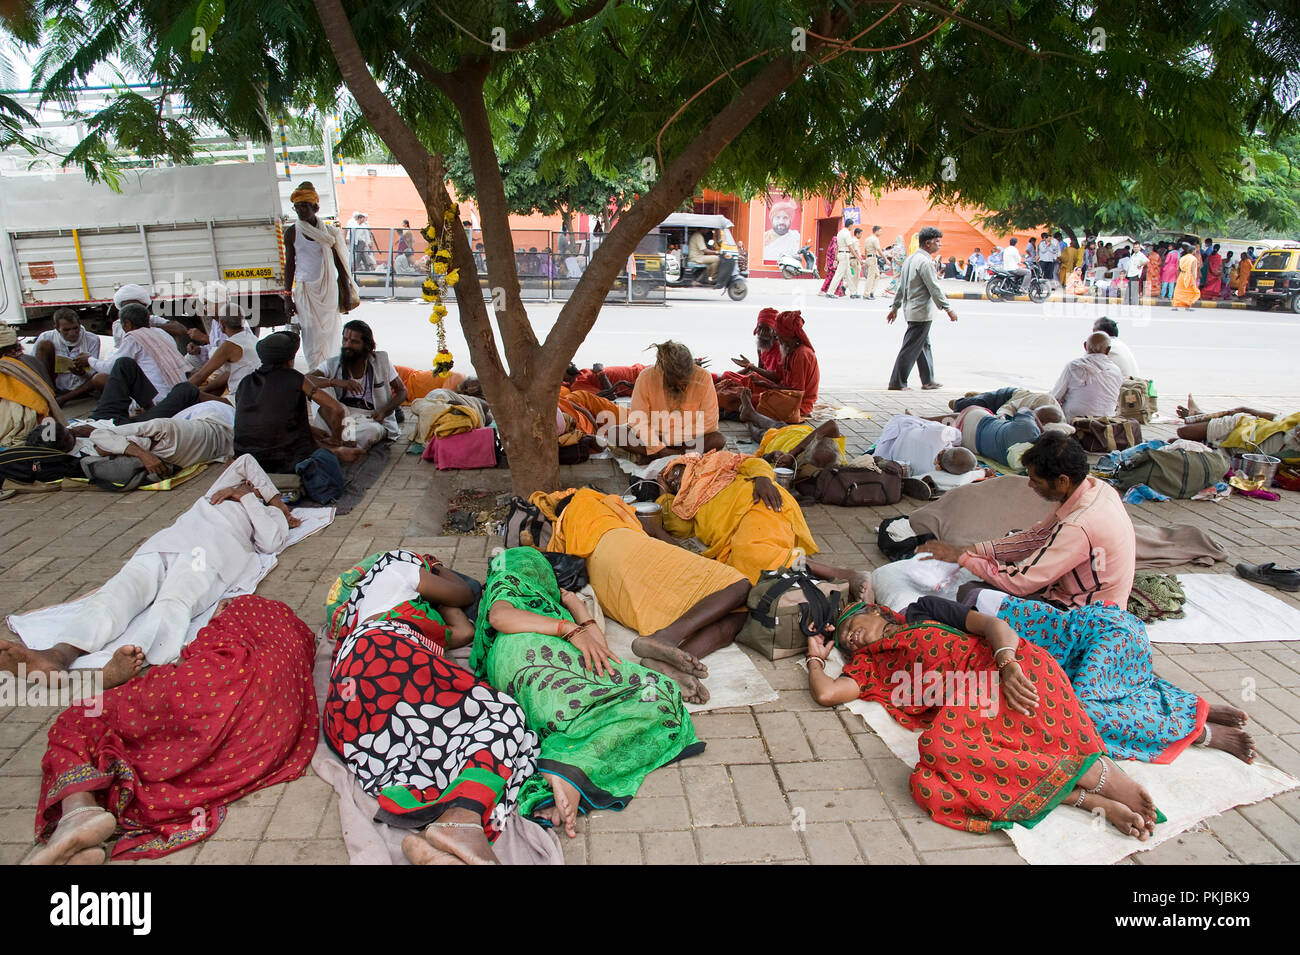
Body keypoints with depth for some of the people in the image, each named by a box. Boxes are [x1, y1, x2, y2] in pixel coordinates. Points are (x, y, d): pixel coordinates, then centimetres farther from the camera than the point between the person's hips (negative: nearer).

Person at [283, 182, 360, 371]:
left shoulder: (329, 231, 4)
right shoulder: (292, 233, 2)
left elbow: (340, 264, 8)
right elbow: (289, 265, 5)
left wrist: (347, 294, 5)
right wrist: (288, 297, 0)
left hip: (329, 289, 1)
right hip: (305, 290, -1)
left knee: (329, 333, 5)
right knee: (312, 336, -6)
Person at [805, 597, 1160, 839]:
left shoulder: (923, 610, 26)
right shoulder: (871, 664, 28)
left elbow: (994, 624, 12)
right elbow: (826, 692, 11)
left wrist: (1008, 665, -9)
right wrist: (816, 658, 32)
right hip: (958, 712, 2)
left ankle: (1096, 770, -33)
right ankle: (1090, 797, -33)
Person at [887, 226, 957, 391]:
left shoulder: (911, 258, 13)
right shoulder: (925, 261, -17)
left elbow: (901, 286, 17)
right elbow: (934, 288, -19)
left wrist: (895, 307, 22)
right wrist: (948, 308, -14)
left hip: (911, 308, 10)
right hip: (921, 312, -10)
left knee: (924, 345, 16)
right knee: (911, 348, -4)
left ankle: (928, 380, 22)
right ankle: (897, 383, 0)